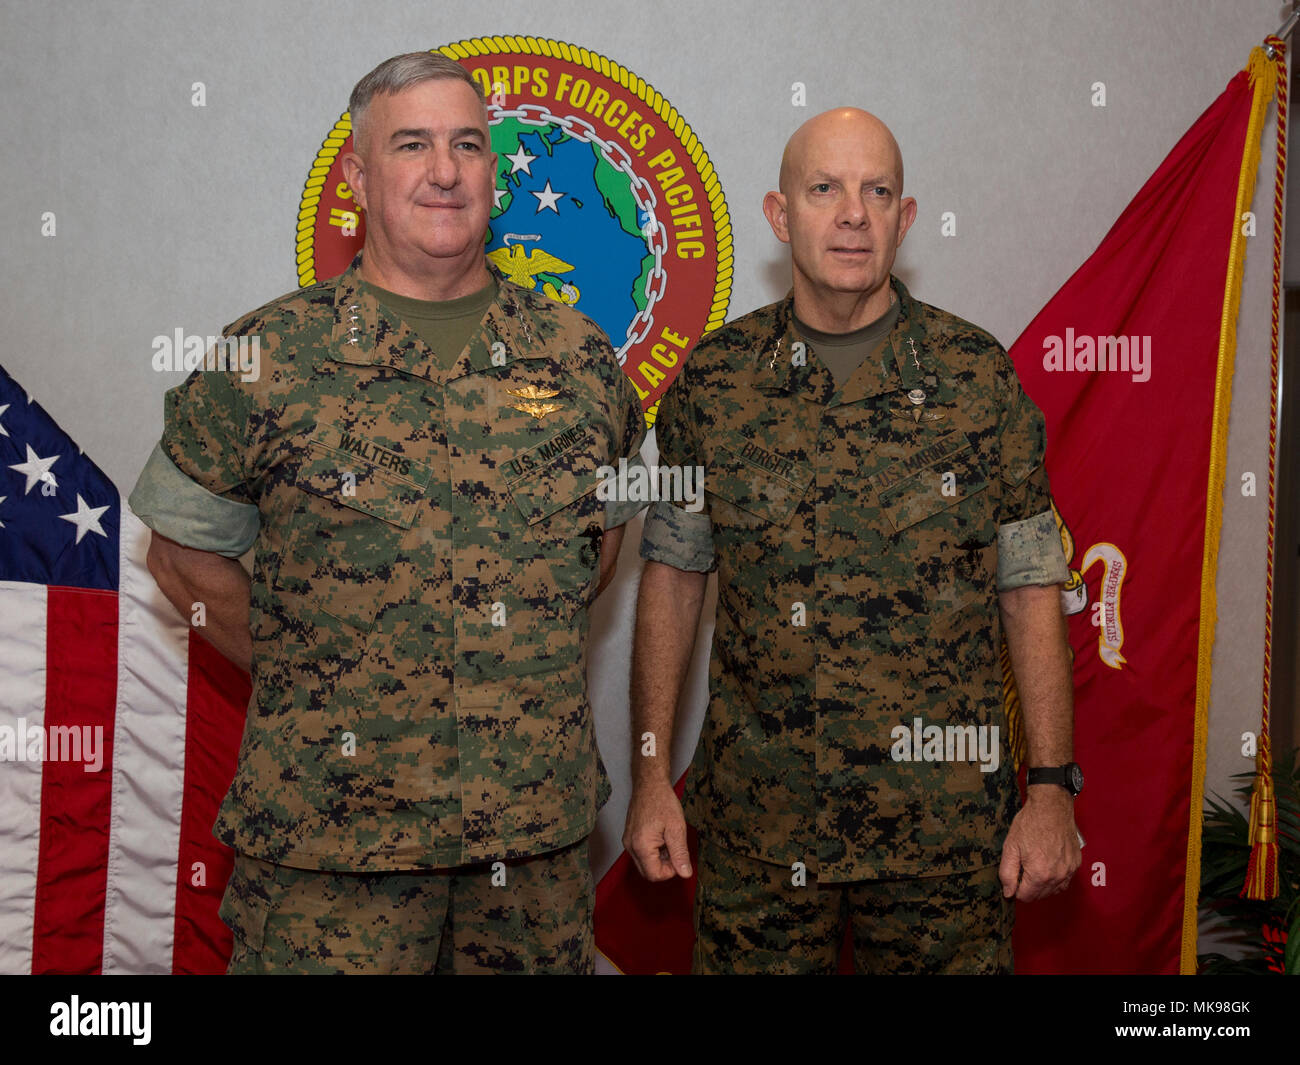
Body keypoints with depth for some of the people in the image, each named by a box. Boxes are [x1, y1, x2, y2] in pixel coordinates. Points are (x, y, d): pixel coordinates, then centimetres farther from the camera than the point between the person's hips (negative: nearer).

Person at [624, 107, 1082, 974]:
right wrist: (651, 774, 3)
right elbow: (674, 575, 6)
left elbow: (1030, 587, 1)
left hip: (946, 825, 0)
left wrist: (1053, 785, -4)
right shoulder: (714, 381, 0)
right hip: (757, 818, 1)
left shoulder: (979, 376, -1)